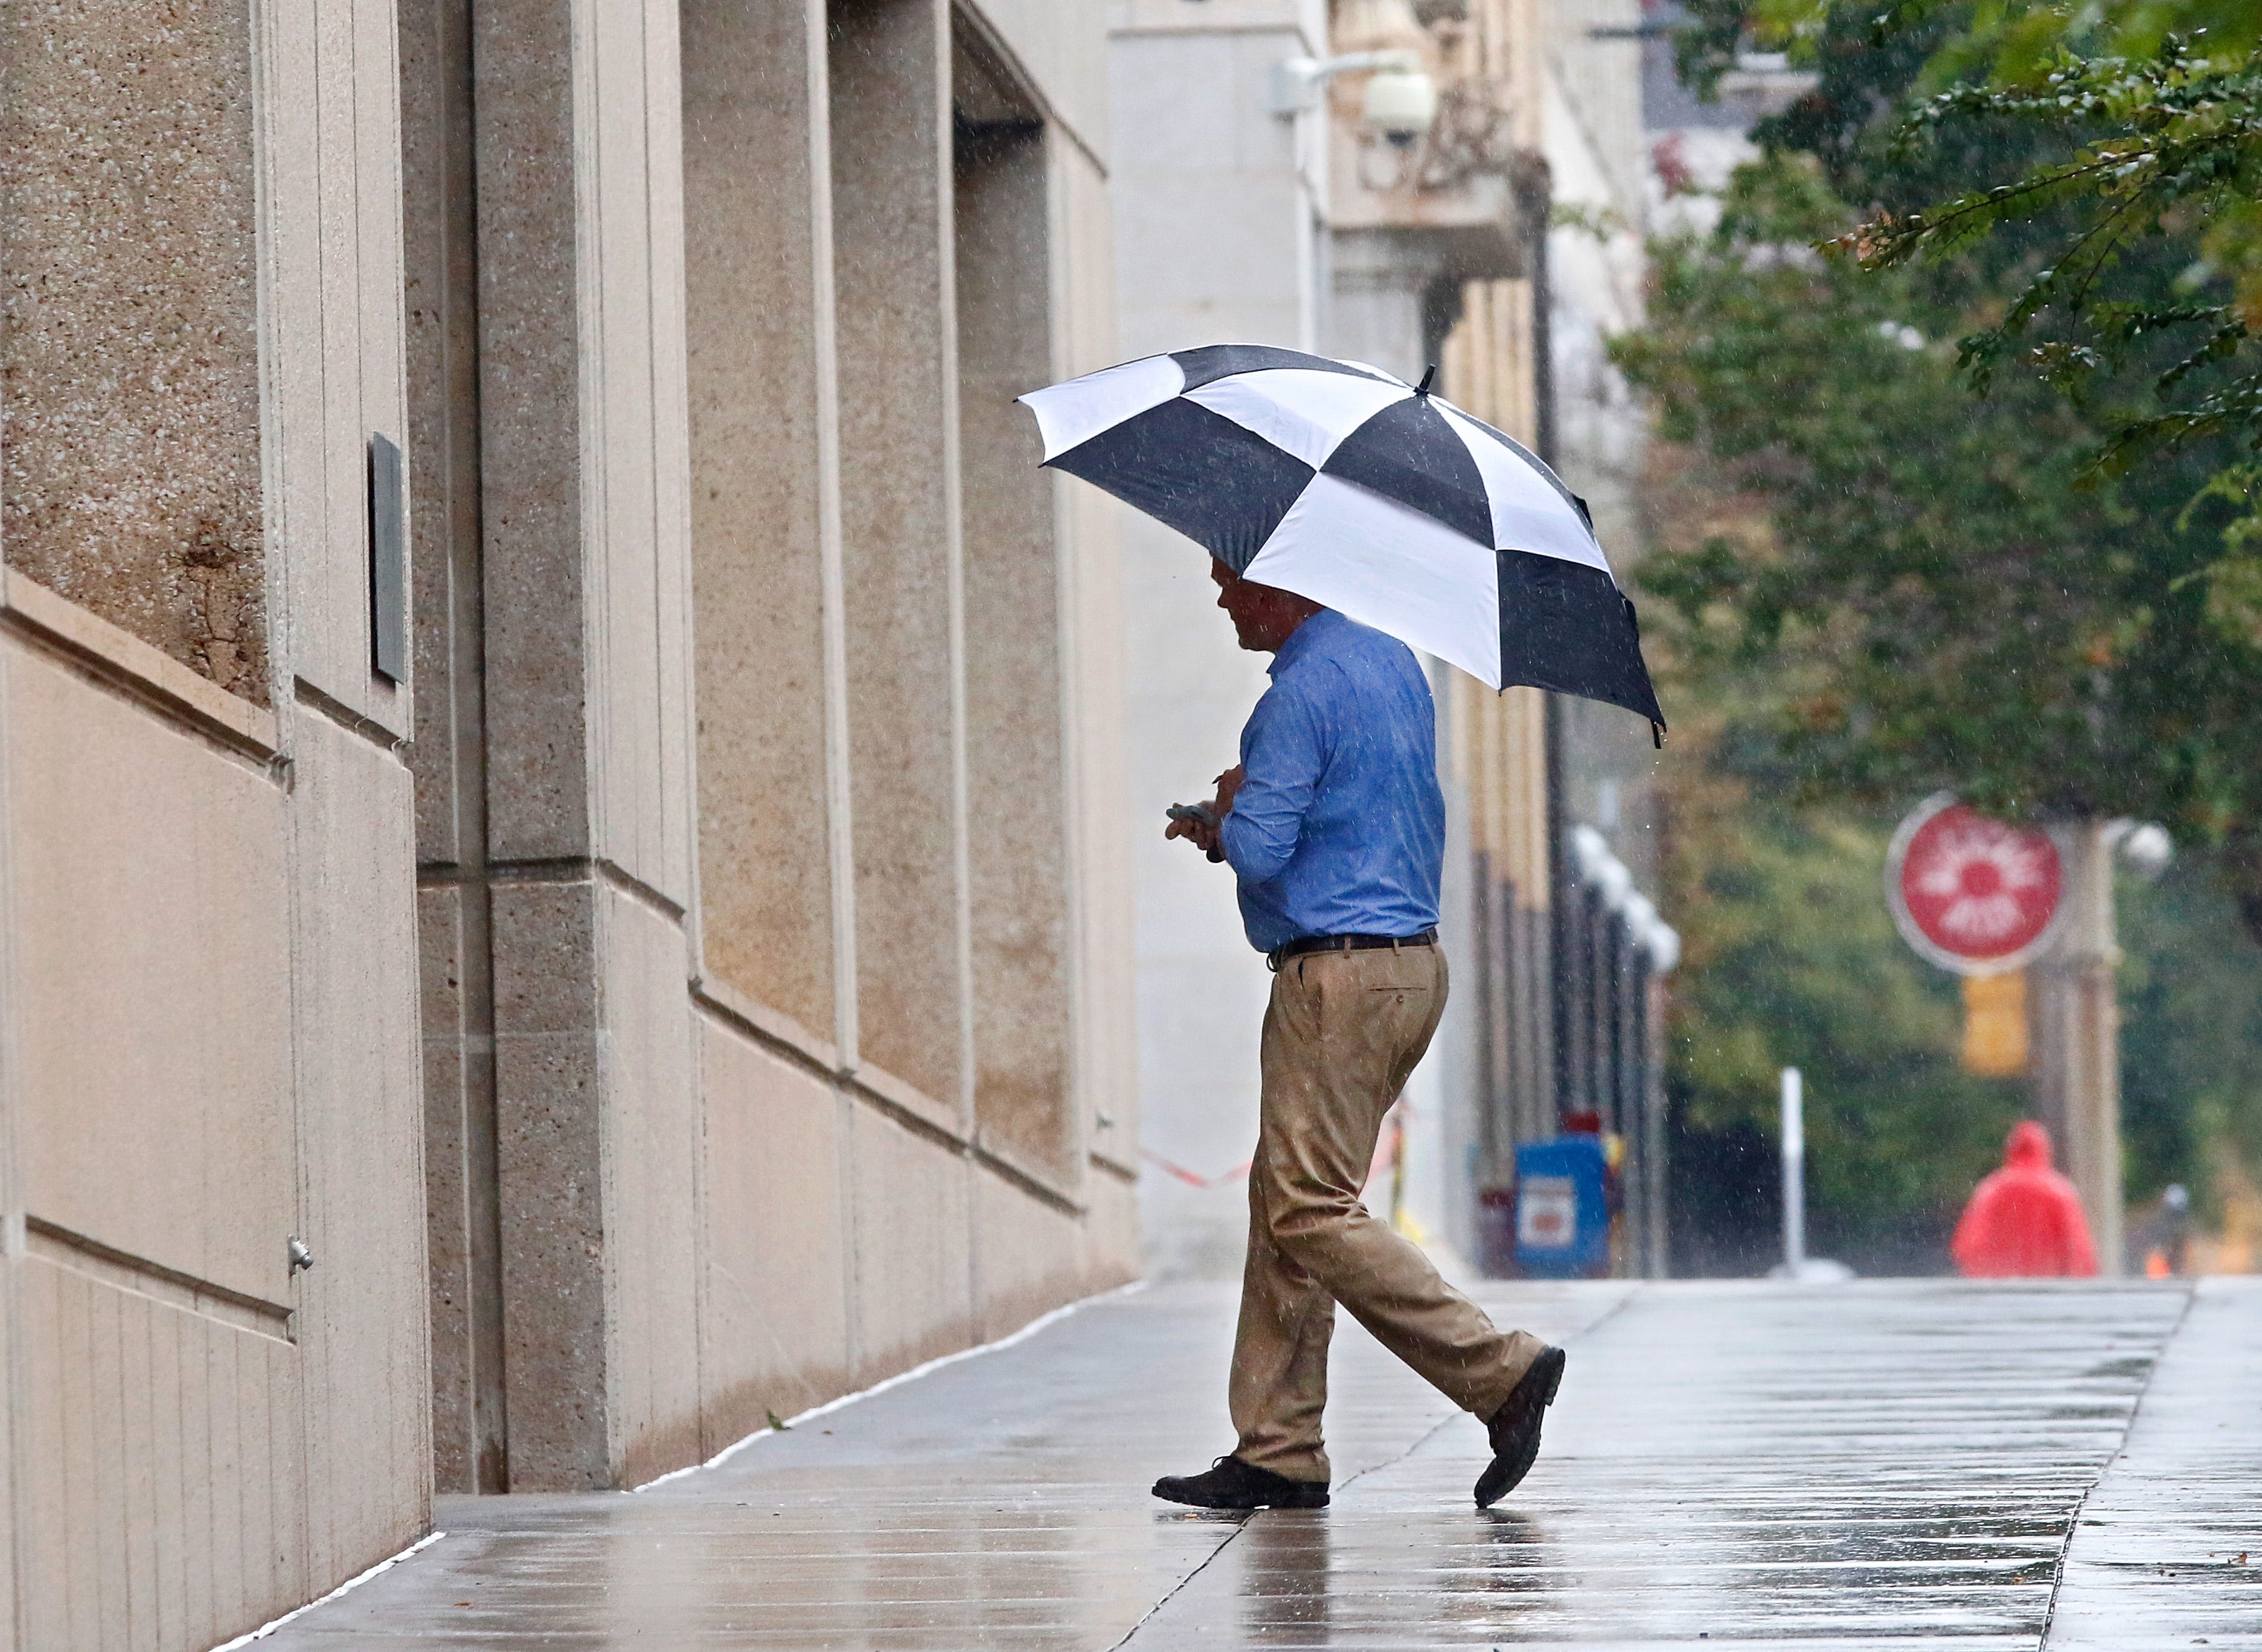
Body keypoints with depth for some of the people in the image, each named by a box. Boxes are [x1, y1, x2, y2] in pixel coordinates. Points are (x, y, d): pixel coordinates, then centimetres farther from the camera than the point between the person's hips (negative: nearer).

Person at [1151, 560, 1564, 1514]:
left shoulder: (1303, 692, -15)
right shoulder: (1393, 664, 16)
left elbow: (1259, 851, -21)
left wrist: (1226, 815, 3)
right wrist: (1240, 822, 18)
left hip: (1337, 976, -10)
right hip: (1414, 961, 10)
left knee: (1313, 1212, -10)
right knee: (1285, 1205, 11)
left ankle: (1501, 1372, -15)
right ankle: (1278, 1452, 9)